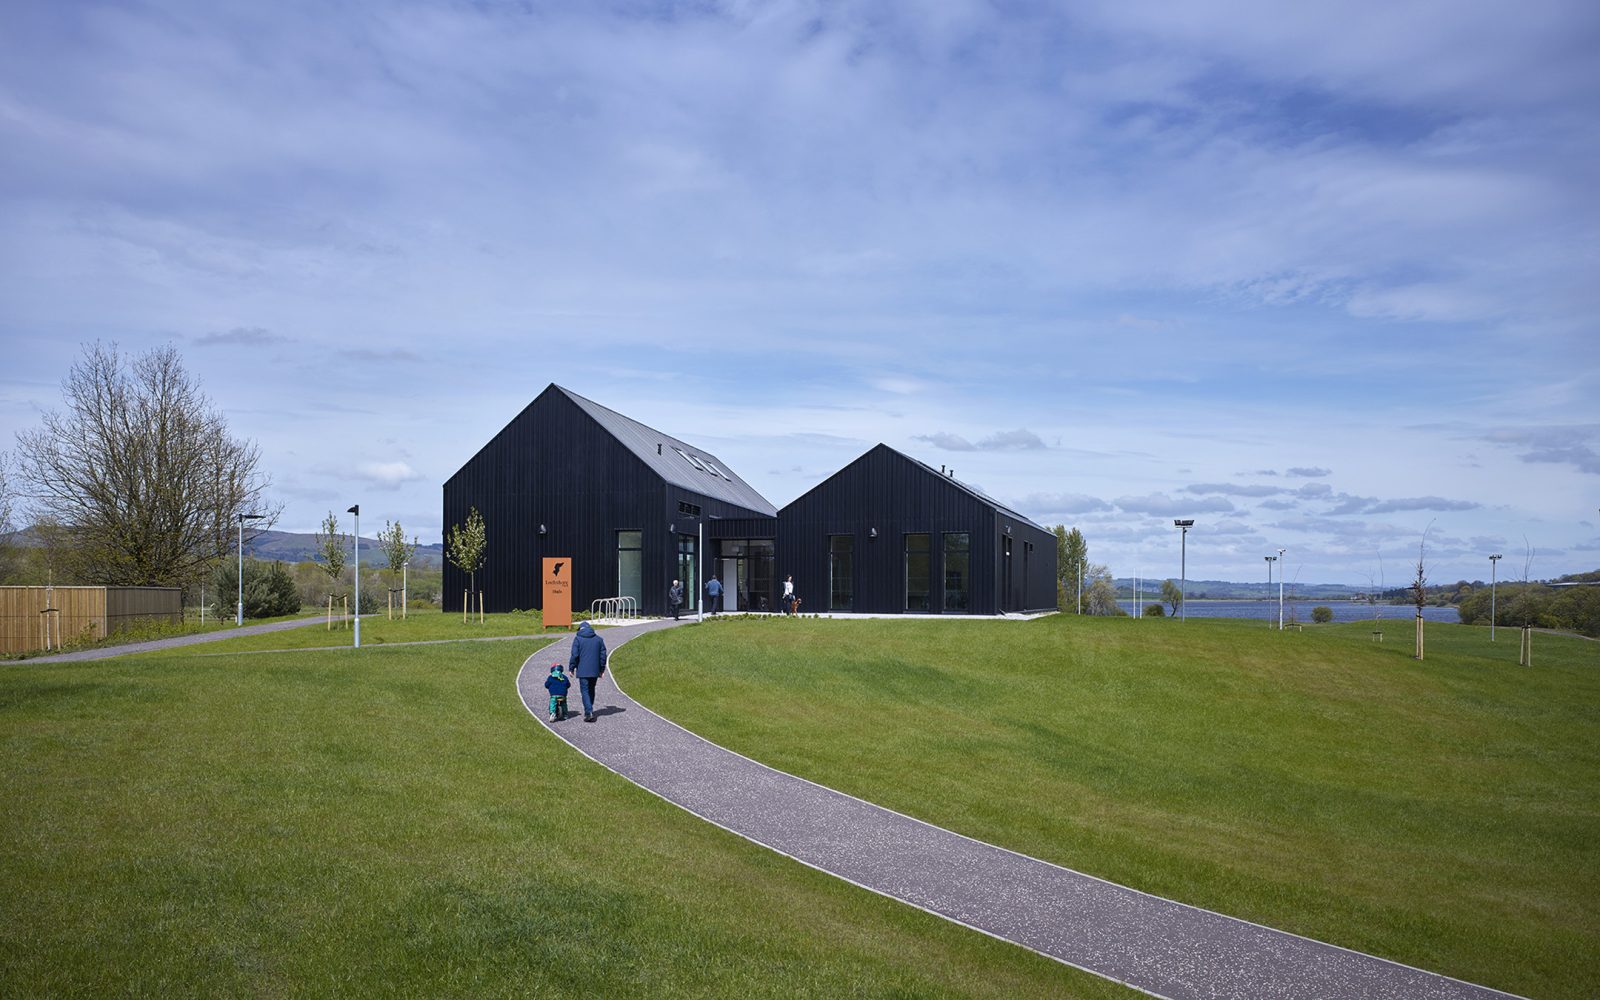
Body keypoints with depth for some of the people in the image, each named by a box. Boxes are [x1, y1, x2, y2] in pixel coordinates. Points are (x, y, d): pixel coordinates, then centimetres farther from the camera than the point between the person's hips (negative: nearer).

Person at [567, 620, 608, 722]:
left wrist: (571, 668, 1)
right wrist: (602, 669, 15)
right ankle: (589, 709, 25)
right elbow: (603, 655, 9)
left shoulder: (578, 639, -4)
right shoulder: (599, 639, 8)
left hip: (583, 671, -4)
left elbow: (574, 655, -8)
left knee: (585, 691, -4)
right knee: (591, 690, 18)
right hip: (595, 671, 4)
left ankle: (589, 712, -16)